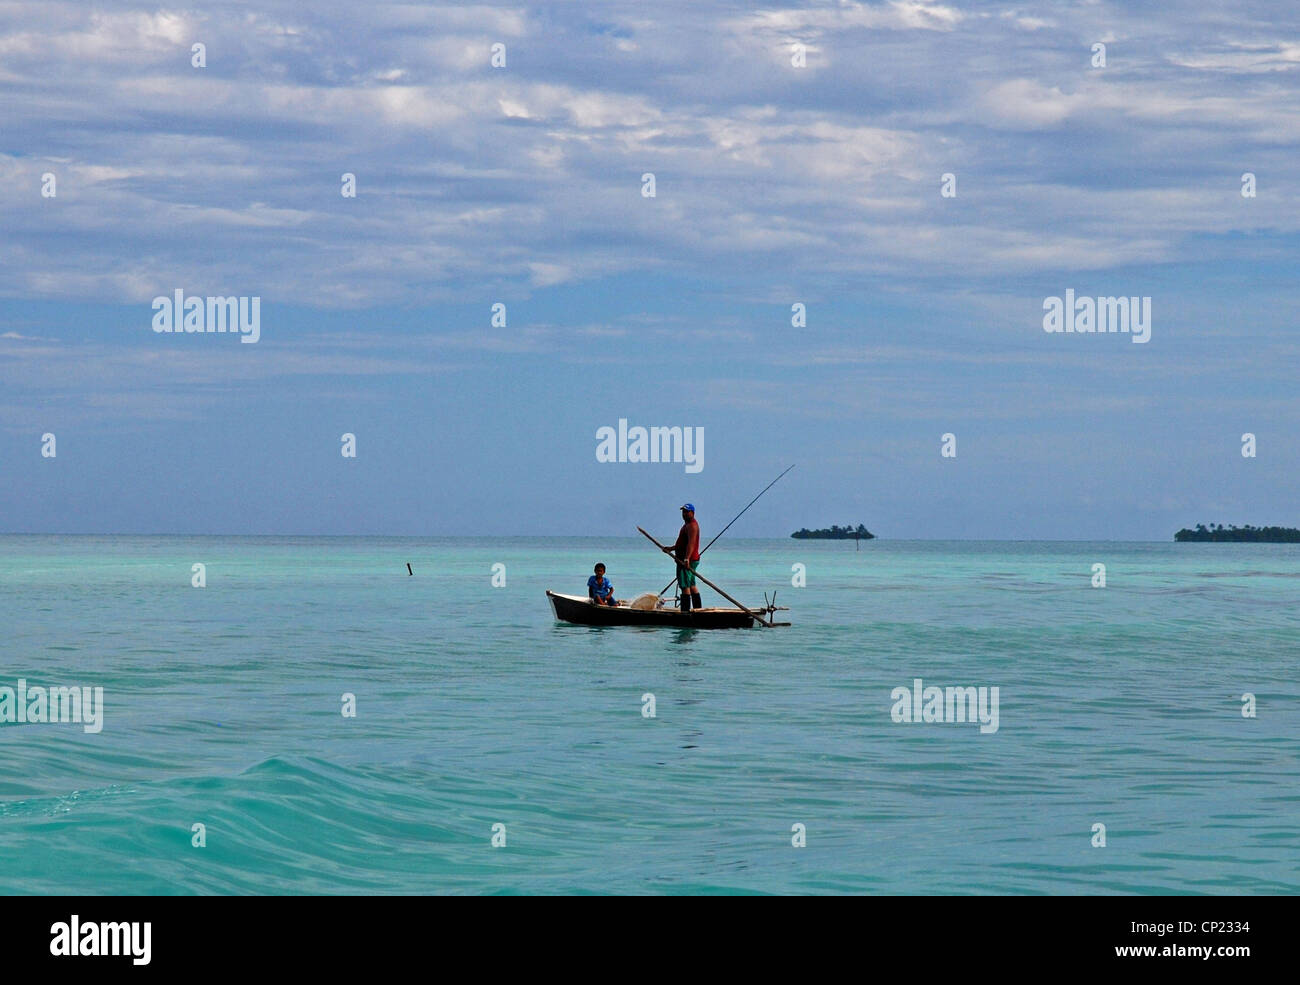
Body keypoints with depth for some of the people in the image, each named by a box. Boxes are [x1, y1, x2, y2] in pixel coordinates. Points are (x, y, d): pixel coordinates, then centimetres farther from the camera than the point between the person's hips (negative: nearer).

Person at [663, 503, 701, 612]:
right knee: (692, 586, 15)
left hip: (688, 560, -11)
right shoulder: (688, 525, 22)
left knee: (685, 586, -13)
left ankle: (685, 611, -17)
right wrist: (671, 549, 30)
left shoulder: (691, 526, -13)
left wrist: (687, 559, -36)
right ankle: (697, 609, 20)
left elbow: (691, 543, -27)